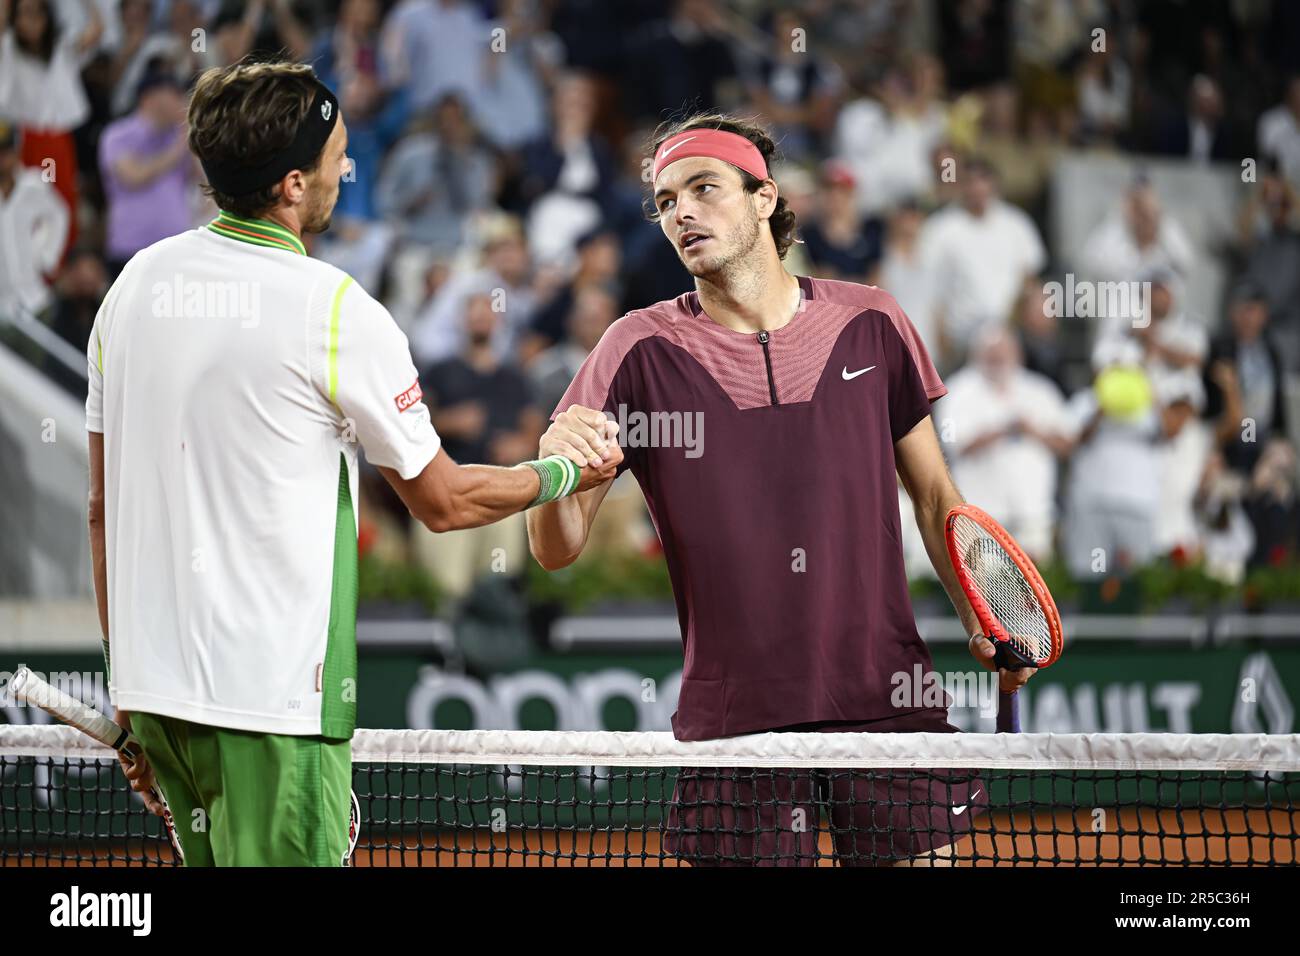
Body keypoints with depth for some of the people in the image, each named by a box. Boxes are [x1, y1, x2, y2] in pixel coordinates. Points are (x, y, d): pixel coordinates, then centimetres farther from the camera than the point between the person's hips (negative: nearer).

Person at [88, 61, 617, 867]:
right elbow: (444, 501, -1)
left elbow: (104, 506, 11)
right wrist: (567, 474, 17)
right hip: (272, 696, -7)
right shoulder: (338, 313, -11)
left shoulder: (137, 283, 6)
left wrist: (129, 695, 18)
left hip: (153, 683, 7)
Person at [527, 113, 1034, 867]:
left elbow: (935, 495, 15)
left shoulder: (870, 325, 4)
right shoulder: (642, 350, -1)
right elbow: (558, 551, -4)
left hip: (887, 696, 1)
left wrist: (982, 619, 2)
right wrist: (557, 463, -25)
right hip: (734, 714, -1)